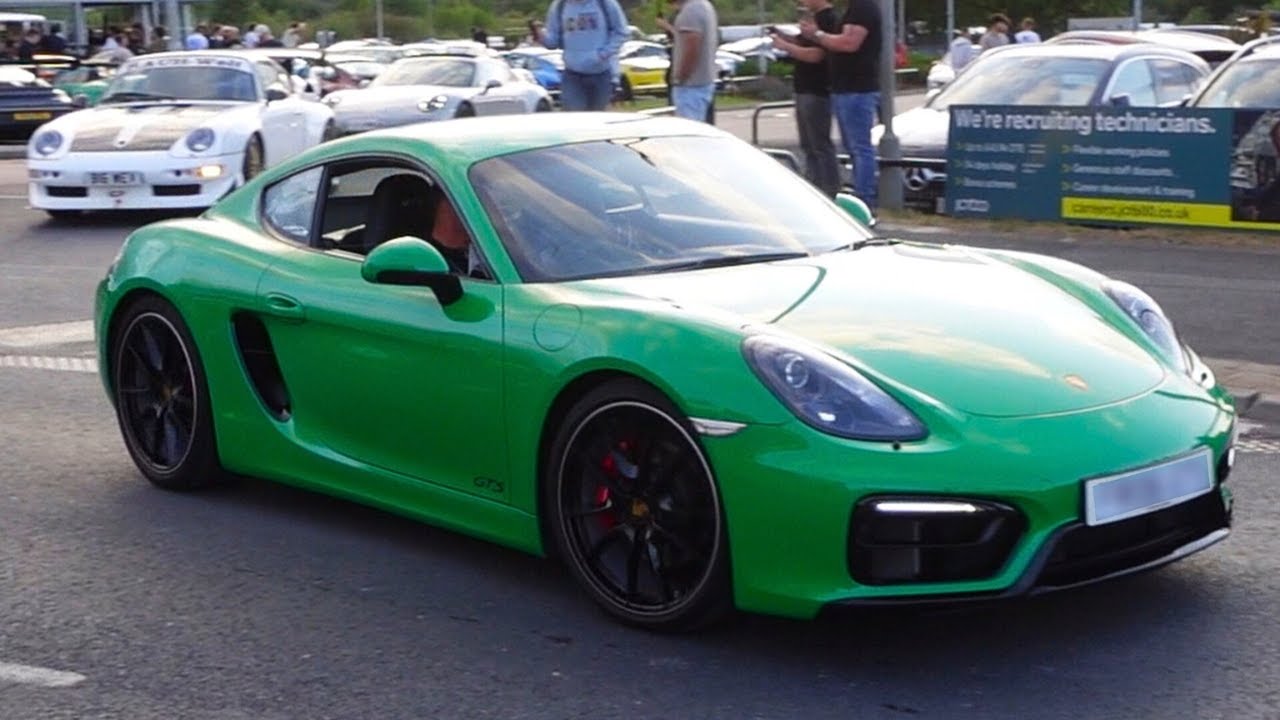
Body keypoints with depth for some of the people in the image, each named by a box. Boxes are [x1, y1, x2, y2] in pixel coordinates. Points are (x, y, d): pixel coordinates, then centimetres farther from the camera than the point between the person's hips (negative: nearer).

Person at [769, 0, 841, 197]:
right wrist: (786, 39, 7)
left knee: (821, 146, -8)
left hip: (816, 92, -11)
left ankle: (830, 193, -6)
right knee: (809, 146, 15)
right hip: (806, 90, 11)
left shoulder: (827, 19, -16)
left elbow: (816, 55, -24)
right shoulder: (817, 18, 16)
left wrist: (785, 46, -15)